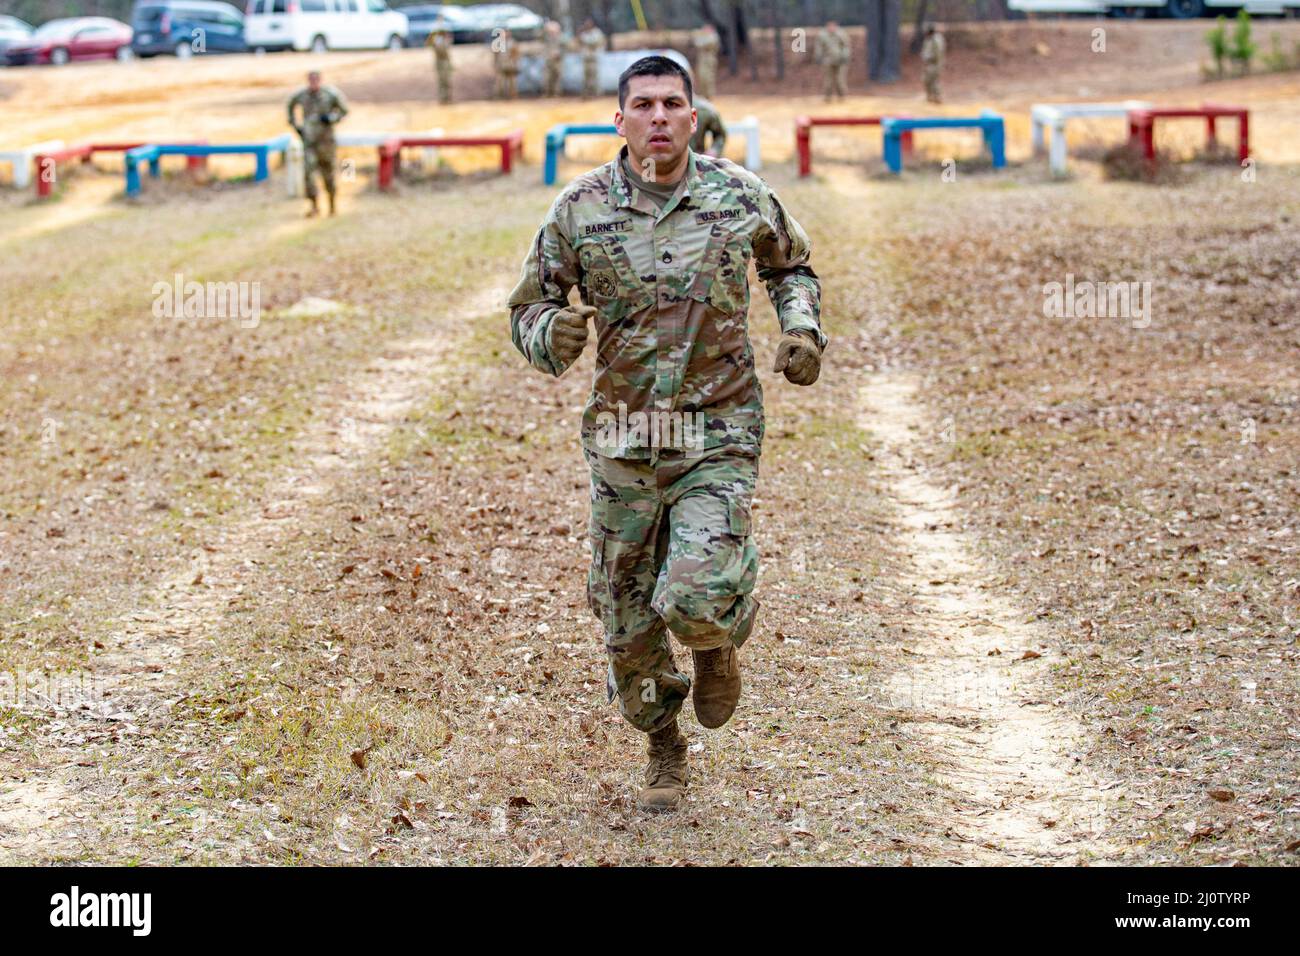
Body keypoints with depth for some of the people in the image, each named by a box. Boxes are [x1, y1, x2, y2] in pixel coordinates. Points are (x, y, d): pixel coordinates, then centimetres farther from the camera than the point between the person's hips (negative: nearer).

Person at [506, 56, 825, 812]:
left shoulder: (741, 196, -2)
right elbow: (529, 310, 5)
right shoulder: (579, 211, -3)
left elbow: (793, 265, 18)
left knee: (695, 600, -20)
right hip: (623, 439, 2)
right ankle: (665, 752, 35)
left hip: (719, 436, -2)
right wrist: (553, 333, -19)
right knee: (627, 624, 8)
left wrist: (803, 328, -1)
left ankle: (721, 639, 19)